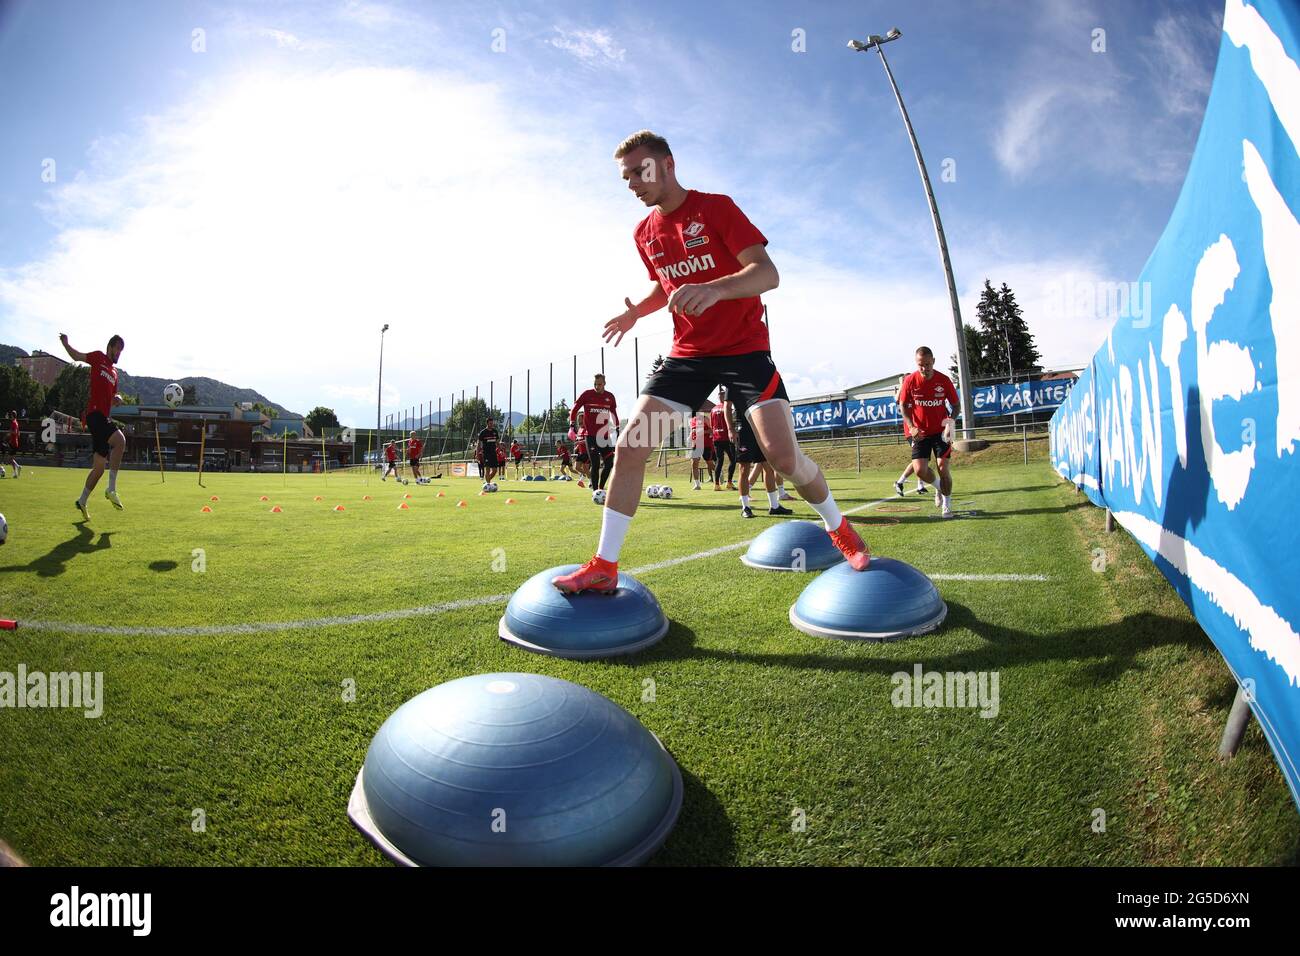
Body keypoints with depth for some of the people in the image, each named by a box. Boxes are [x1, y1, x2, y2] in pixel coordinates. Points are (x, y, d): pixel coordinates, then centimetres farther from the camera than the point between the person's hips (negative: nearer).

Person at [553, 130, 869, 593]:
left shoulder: (716, 207, -8)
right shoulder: (645, 233, 10)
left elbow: (767, 273, -19)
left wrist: (714, 289, -39)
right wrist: (637, 310, 4)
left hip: (744, 348, -4)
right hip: (686, 352, 5)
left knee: (782, 453, -17)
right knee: (629, 444, -10)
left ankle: (839, 528, 15)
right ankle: (604, 567, -2)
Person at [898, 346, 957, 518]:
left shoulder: (944, 380, -9)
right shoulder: (910, 381, -10)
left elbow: (955, 405, 2)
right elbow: (903, 405, -1)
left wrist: (951, 420, -18)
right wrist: (911, 427, -16)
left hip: (940, 431, 0)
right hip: (920, 433, 1)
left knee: (943, 468, -7)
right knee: (920, 470, -11)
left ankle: (947, 505, 14)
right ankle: (939, 488, 24)